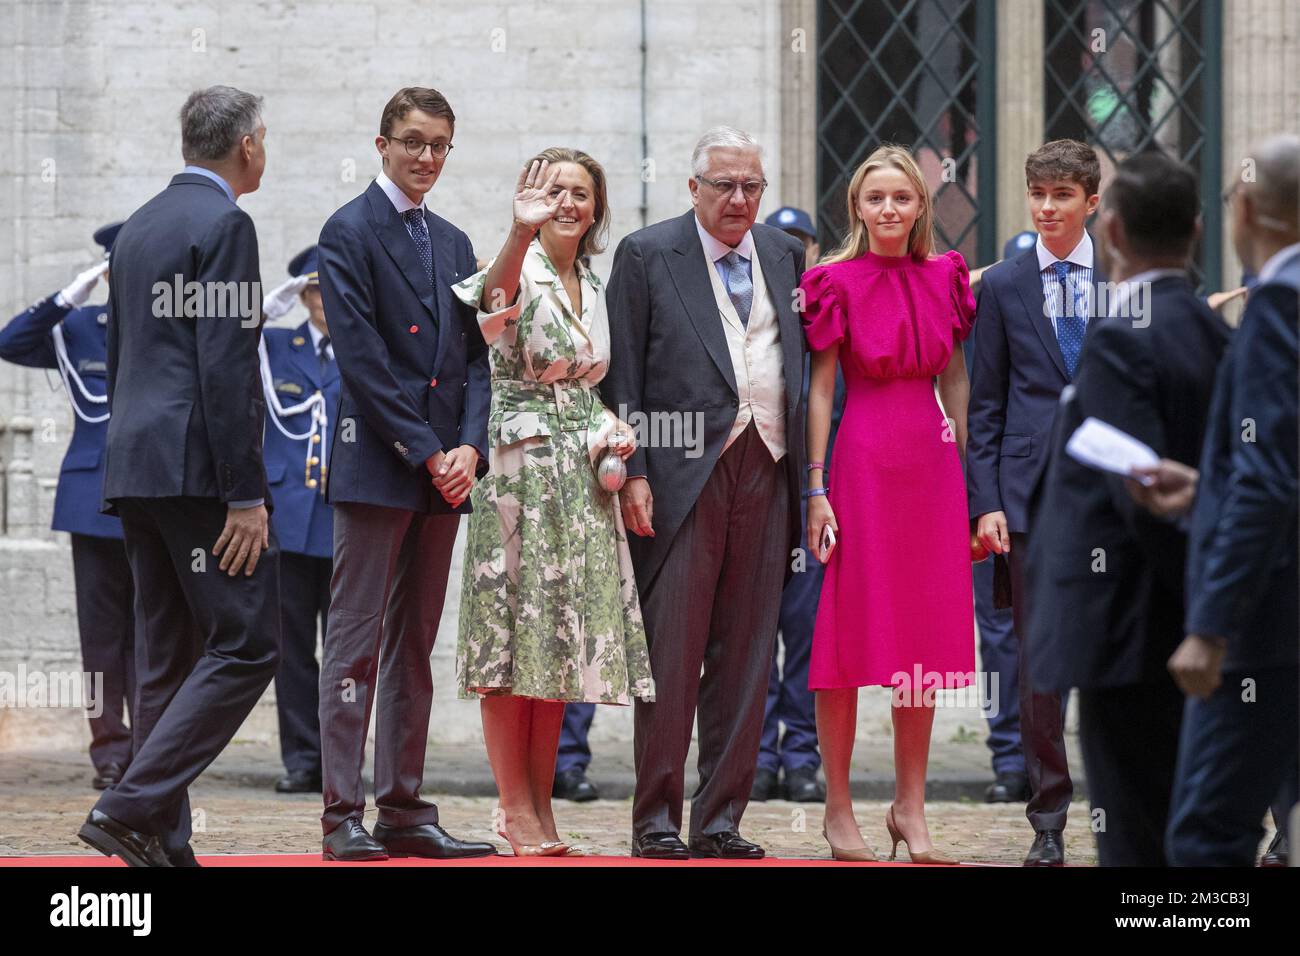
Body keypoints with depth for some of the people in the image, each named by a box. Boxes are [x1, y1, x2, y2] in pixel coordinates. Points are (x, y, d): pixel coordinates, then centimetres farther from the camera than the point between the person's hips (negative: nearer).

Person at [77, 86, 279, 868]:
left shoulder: (139, 228, 19)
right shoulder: (224, 224, -9)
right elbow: (225, 366, -17)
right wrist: (246, 494, -17)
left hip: (136, 467, 9)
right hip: (198, 465, -9)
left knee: (168, 656, 9)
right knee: (247, 645, -8)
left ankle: (165, 843, 7)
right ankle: (134, 806, -16)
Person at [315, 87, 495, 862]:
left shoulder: (453, 244, 17)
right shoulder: (350, 232, -4)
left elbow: (475, 358, 14)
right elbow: (361, 358, -12)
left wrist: (470, 447, -3)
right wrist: (425, 451, -13)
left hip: (443, 472, 7)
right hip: (376, 463, -7)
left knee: (415, 647, 8)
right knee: (357, 643, -6)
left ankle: (405, 811, 10)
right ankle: (343, 817, -6)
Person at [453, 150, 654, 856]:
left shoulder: (593, 287, 15)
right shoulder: (517, 273, -7)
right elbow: (495, 294, -33)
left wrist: (608, 429, 3)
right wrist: (522, 231, -53)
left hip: (581, 477, 7)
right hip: (521, 470, -6)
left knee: (561, 643, 7)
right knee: (514, 638, -5)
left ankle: (540, 810, 12)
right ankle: (516, 807, 0)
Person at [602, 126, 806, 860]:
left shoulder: (784, 255, 16)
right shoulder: (647, 255, 3)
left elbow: (802, 361, 15)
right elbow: (623, 374, -1)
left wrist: (808, 472, 6)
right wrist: (632, 474, -9)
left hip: (765, 471, 4)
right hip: (685, 470, -4)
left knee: (747, 655, 5)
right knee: (672, 650, -5)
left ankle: (721, 819, 10)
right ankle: (656, 818, 1)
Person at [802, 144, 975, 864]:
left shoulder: (944, 278, 9)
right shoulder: (838, 281, -3)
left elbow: (954, 380, 14)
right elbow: (819, 388, -4)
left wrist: (963, 469, 8)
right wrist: (816, 488, -9)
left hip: (931, 461, 4)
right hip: (863, 460, -4)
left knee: (925, 634, 6)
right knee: (851, 634, -1)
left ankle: (910, 806, 13)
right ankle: (839, 810, 5)